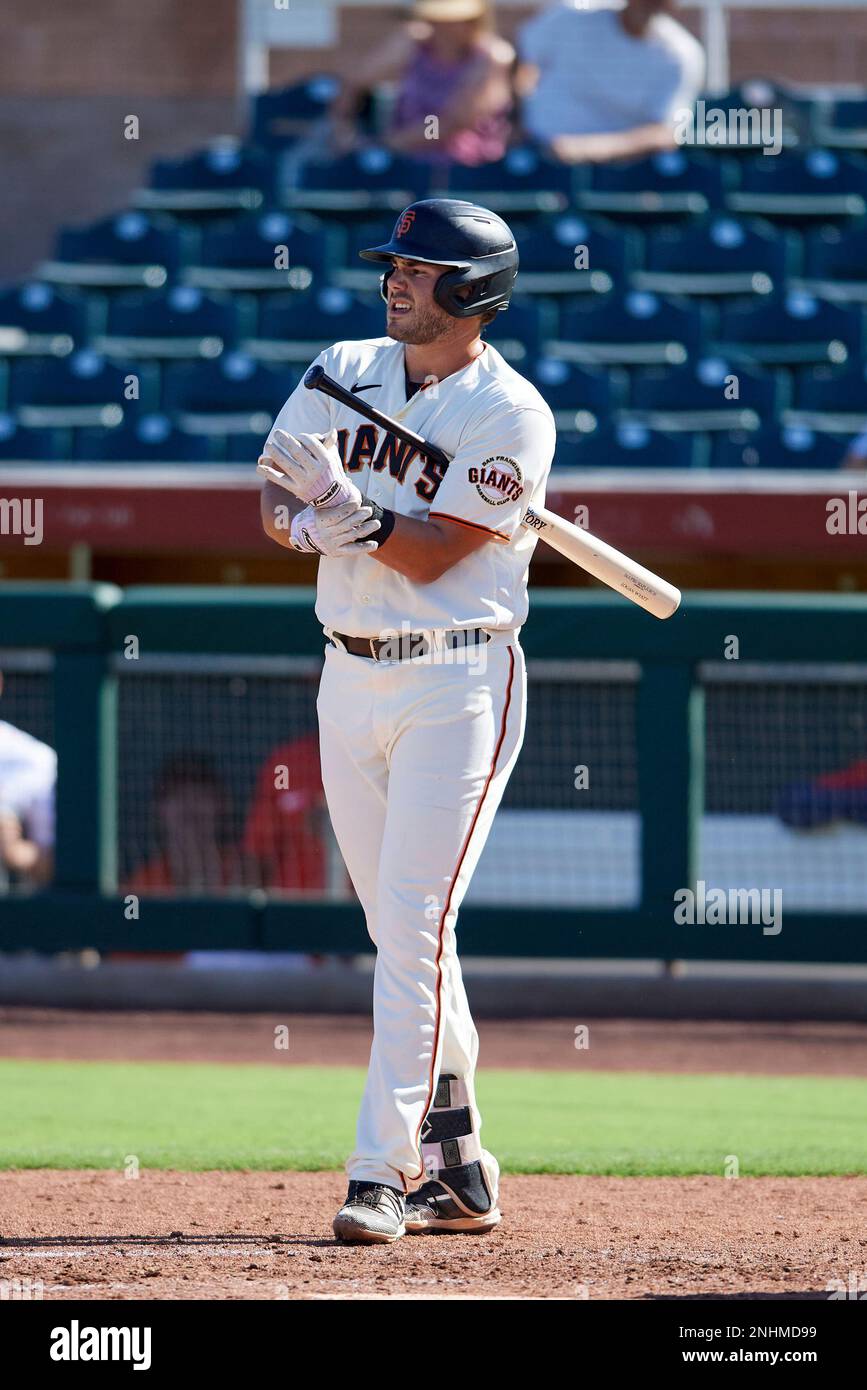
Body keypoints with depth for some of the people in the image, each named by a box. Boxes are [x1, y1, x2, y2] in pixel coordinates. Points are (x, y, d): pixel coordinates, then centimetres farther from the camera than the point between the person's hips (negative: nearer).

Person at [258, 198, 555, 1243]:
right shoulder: (343, 373, 8)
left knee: (415, 923, -14)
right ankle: (457, 1168, 18)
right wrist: (304, 518, -18)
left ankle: (383, 1173, -15)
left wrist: (351, 507, -32)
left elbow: (432, 555, -18)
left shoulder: (512, 416, -11)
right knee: (397, 927, 10)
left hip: (458, 680, -6)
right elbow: (274, 507, 4)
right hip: (350, 677, 6)